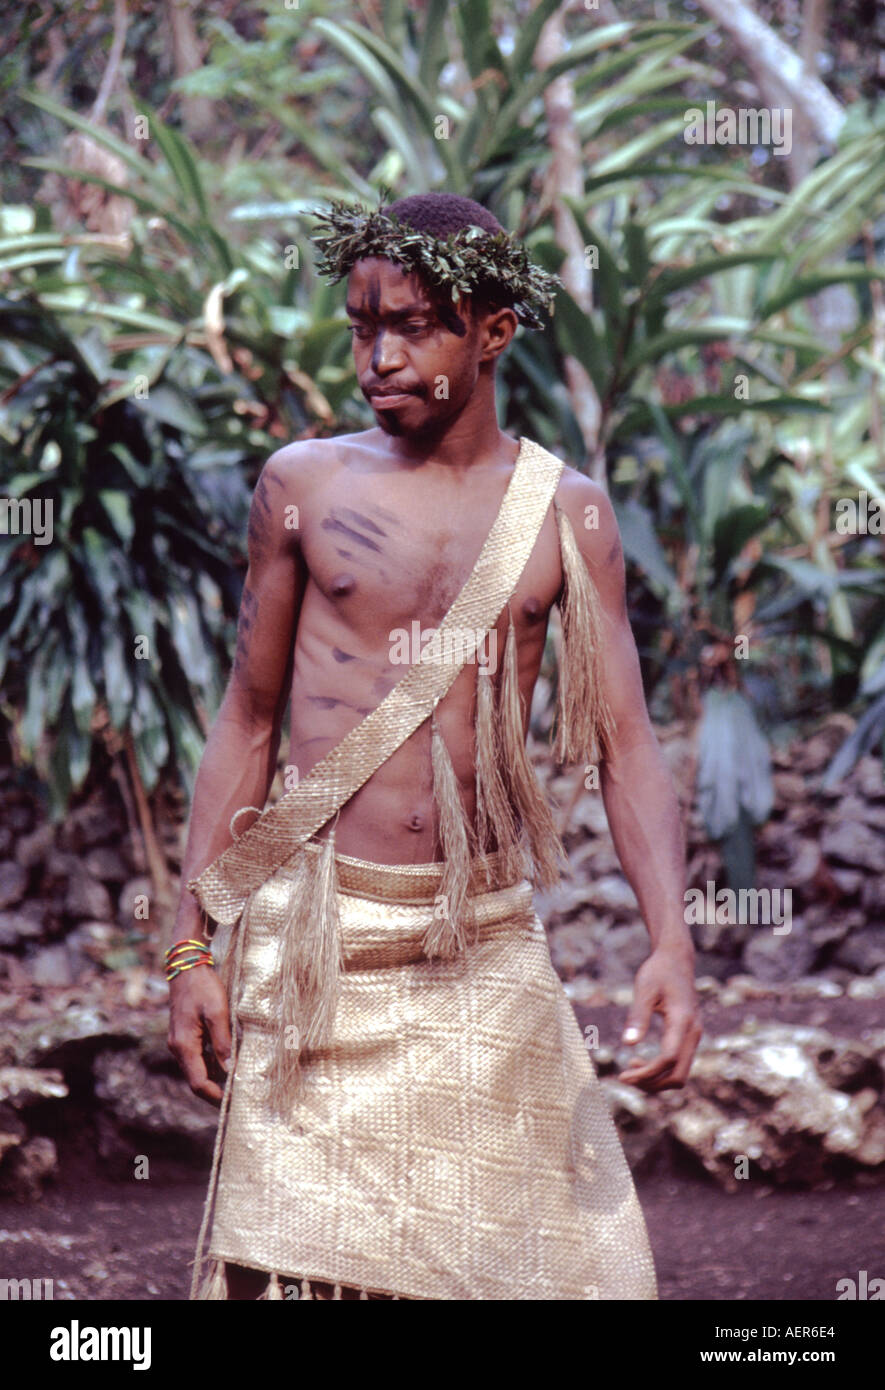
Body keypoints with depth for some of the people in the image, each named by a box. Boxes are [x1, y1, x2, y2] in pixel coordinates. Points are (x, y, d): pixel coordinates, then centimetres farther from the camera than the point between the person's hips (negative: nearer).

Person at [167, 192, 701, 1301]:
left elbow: (625, 742, 2)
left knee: (528, 1251, 4)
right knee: (298, 1254, -4)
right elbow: (247, 720, 8)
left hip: (489, 946, 1)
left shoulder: (567, 513, 5)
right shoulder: (304, 485, 3)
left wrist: (671, 943, -13)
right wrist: (190, 947, 4)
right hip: (317, 934, -1)